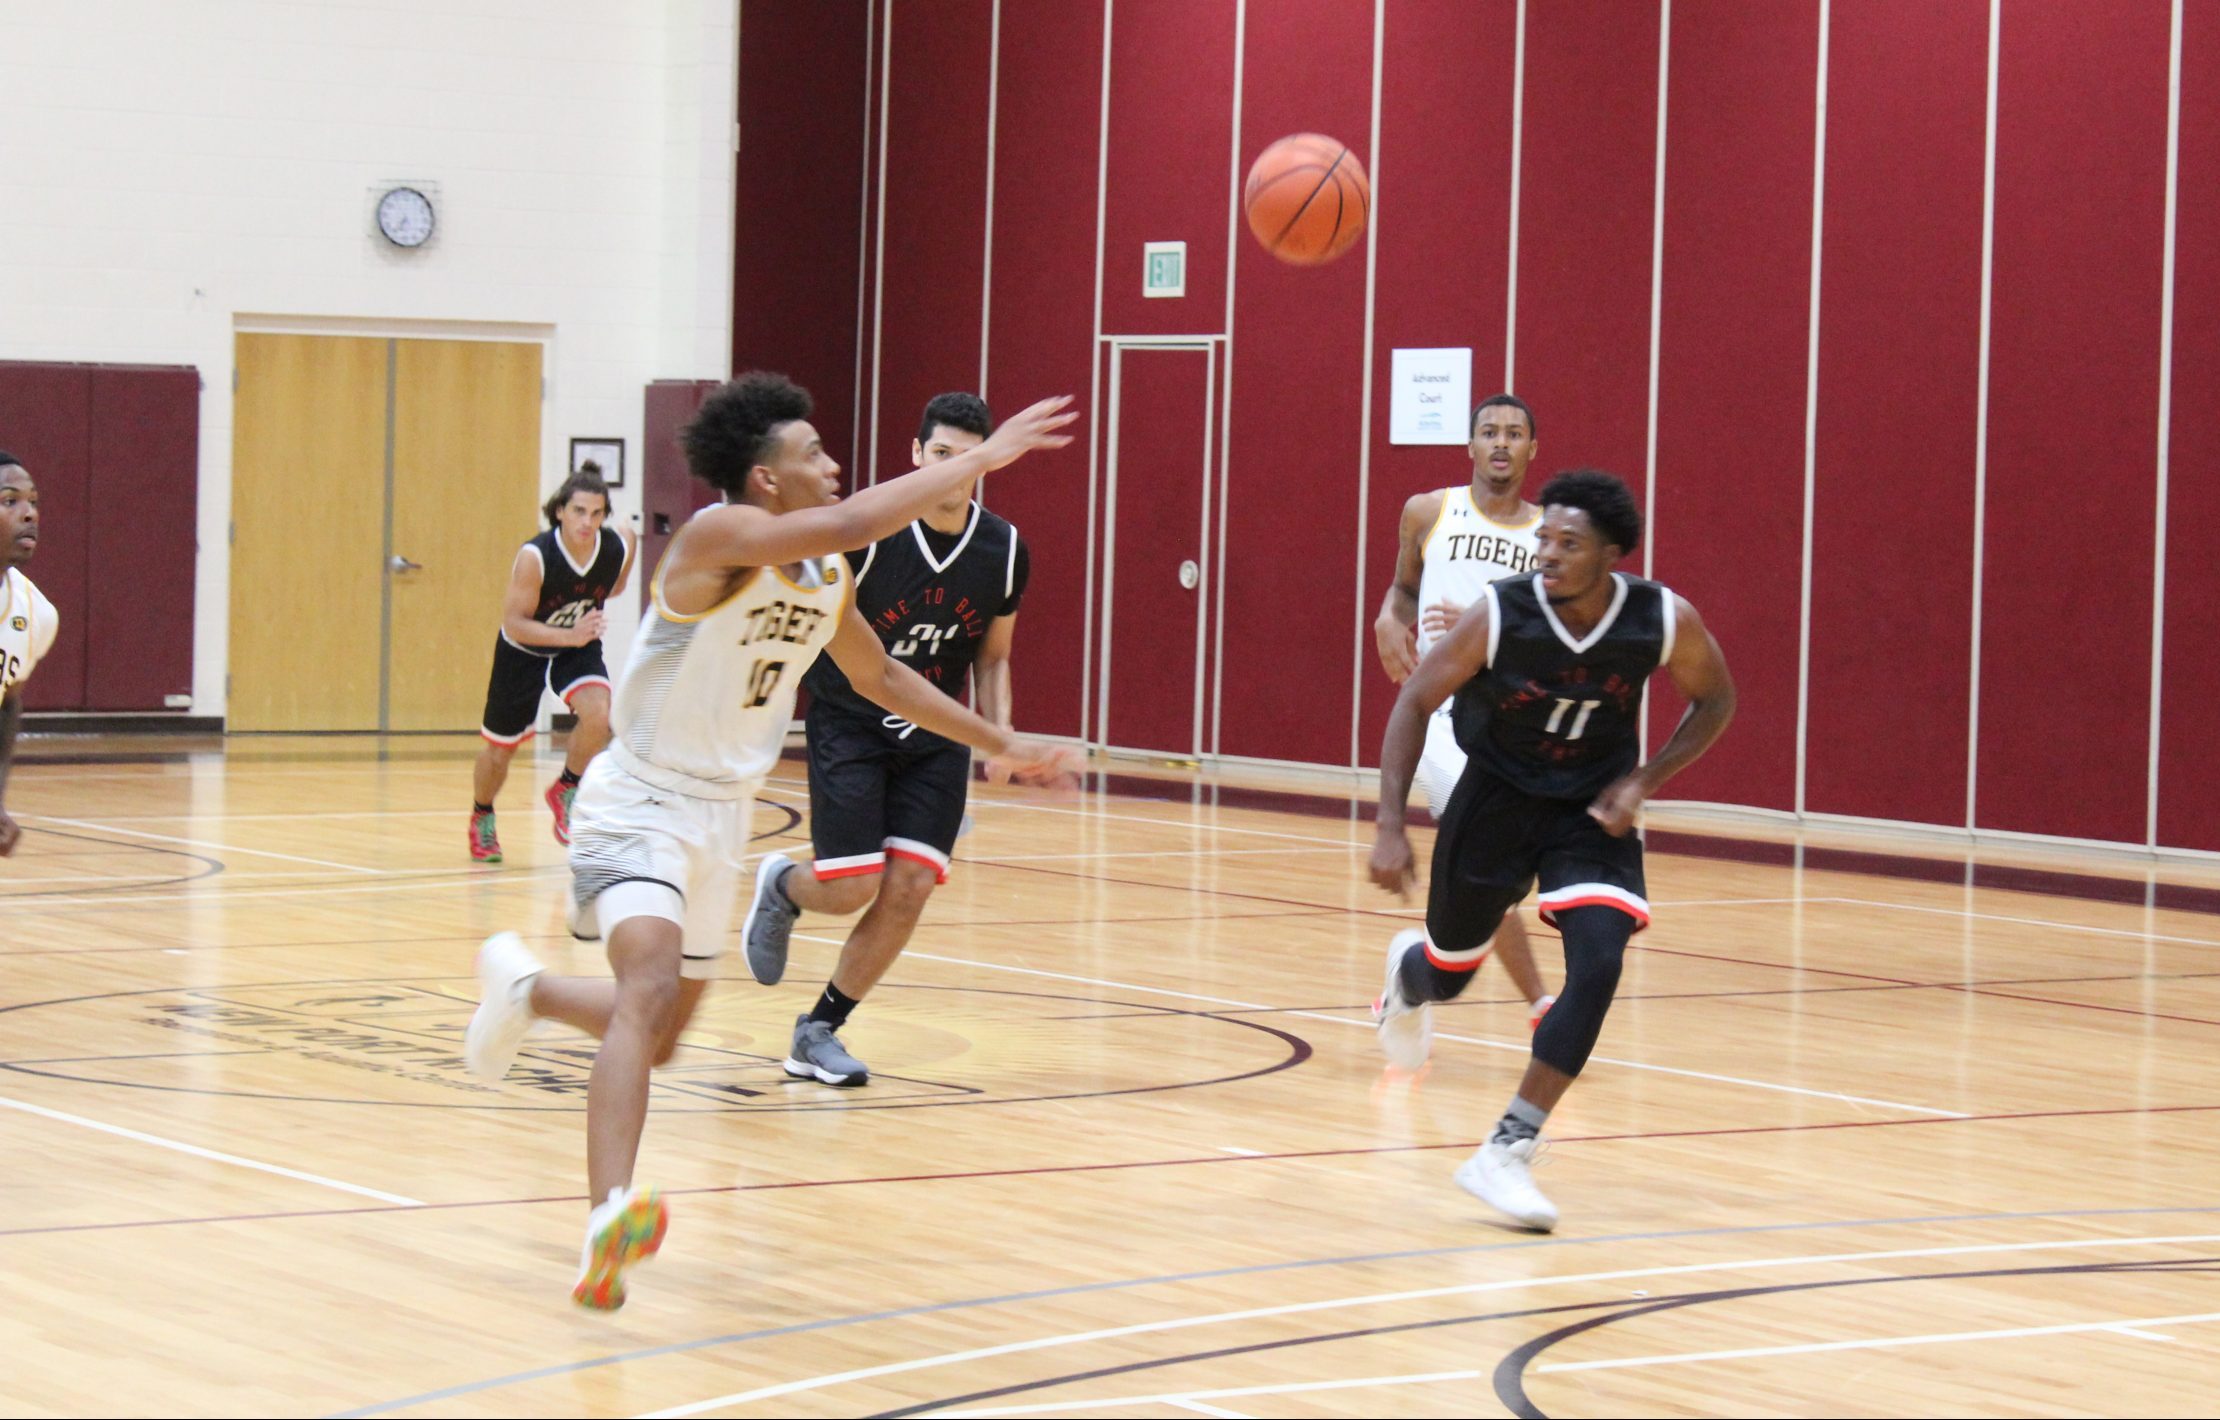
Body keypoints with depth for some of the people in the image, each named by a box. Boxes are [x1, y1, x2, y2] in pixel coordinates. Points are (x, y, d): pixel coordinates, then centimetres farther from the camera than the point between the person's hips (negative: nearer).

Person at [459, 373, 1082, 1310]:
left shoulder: (826, 578, 2)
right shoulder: (720, 537, -23)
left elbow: (880, 676, 20)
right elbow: (853, 523, -39)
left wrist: (998, 745, 20)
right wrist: (983, 459, -35)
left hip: (722, 813, 8)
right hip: (638, 802, -8)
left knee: (660, 1034, 19)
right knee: (652, 984, -30)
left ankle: (521, 987, 48)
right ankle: (611, 1216, -40)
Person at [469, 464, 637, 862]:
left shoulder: (619, 548, -22)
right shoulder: (534, 557, -33)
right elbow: (513, 622, -31)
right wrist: (570, 636, -42)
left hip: (580, 647, 2)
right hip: (524, 650, -2)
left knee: (597, 713, -27)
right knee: (500, 748, 11)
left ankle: (565, 791, 0)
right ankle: (482, 818, 42)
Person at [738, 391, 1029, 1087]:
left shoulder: (1004, 550, -3)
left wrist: (1000, 736, -1)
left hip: (935, 736, 4)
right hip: (849, 723, -4)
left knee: (910, 886, -7)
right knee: (853, 888, -11)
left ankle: (818, 1032, 10)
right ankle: (781, 887, 27)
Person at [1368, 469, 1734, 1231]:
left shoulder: (1667, 621, -21)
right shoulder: (1499, 614, -26)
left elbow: (1715, 699, -1)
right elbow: (1415, 701, -14)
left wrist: (1644, 781, -13)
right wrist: (1390, 826, -21)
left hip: (1593, 807, 1)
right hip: (1497, 795, 0)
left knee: (1598, 967, -20)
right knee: (1448, 972, 13)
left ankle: (1507, 1153, -14)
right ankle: (1407, 971, 55)